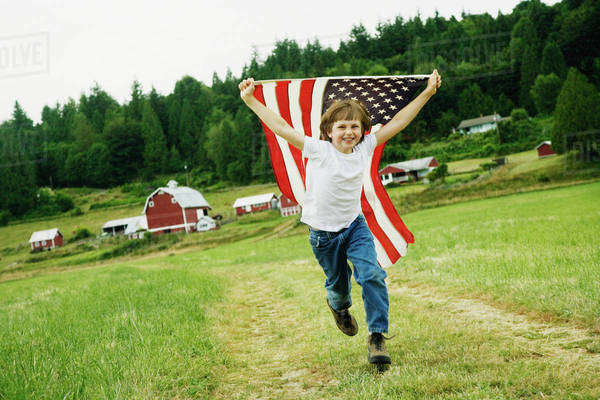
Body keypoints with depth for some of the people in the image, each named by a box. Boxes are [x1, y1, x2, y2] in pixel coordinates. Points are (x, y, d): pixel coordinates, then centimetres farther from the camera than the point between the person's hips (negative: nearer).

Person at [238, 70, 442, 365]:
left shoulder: (366, 147, -5)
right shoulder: (318, 150, -16)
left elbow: (398, 122, 1)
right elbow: (280, 127, -16)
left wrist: (428, 92, 3)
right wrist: (250, 101, -17)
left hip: (355, 225, 2)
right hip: (323, 234, -2)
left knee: (372, 274, -17)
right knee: (337, 284, 14)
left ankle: (377, 336, -7)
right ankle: (339, 306, 52)